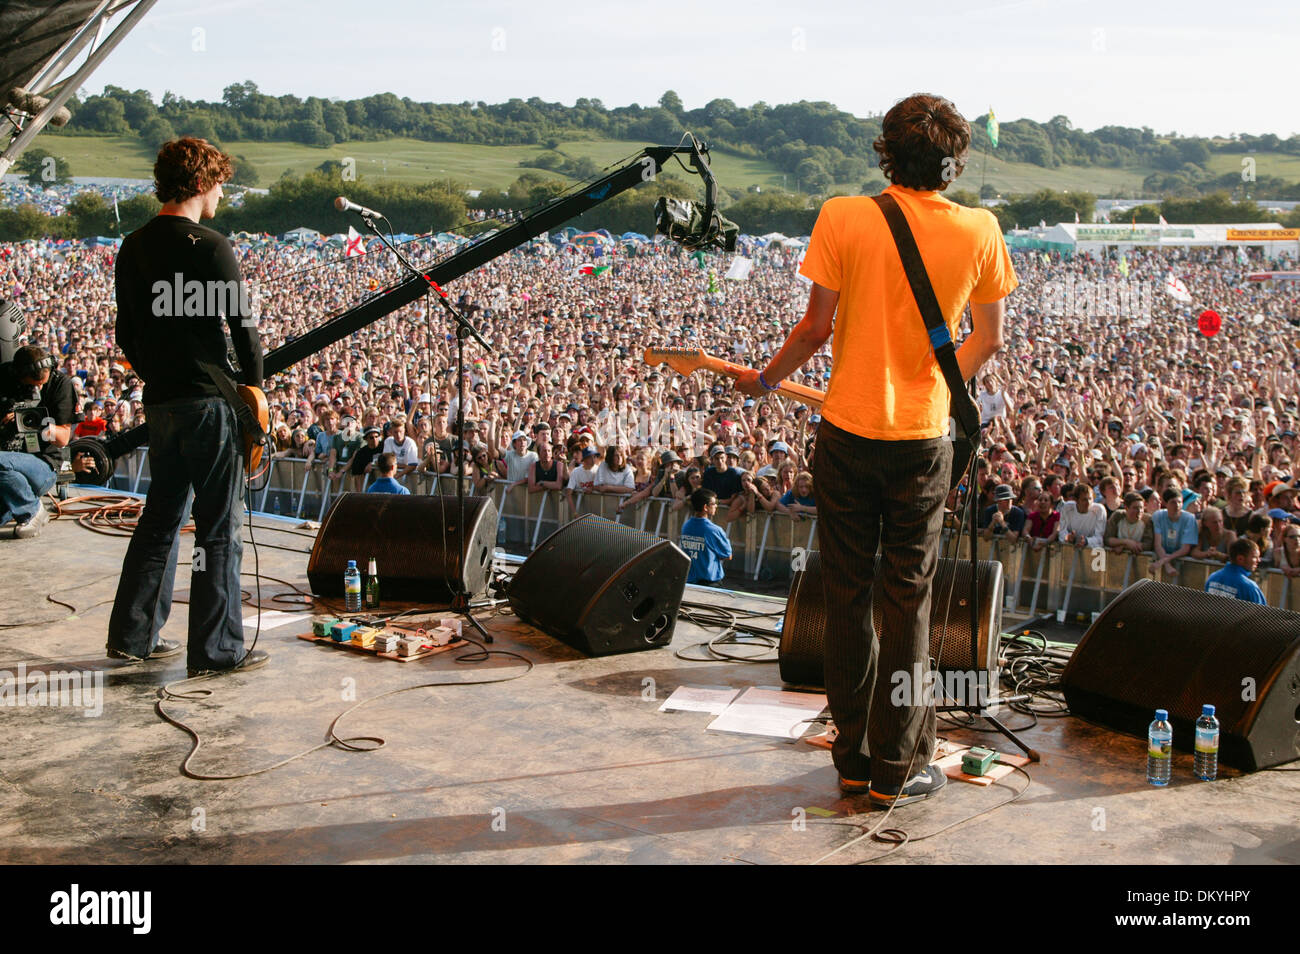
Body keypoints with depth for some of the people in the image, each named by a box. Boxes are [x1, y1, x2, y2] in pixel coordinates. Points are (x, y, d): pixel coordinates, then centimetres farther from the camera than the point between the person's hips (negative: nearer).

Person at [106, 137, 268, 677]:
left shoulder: (132, 248, 10)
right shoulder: (209, 247, -12)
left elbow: (126, 336, 14)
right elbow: (242, 324, -12)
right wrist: (255, 385, -1)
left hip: (159, 403, 7)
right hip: (209, 400, -7)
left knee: (161, 517, 18)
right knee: (218, 526, -1)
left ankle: (132, 635, 23)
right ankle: (215, 649, 3)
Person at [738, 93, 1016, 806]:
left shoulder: (843, 218, -9)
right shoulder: (979, 231, -4)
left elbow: (816, 327, -8)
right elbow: (989, 340, 4)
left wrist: (766, 380, 9)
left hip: (848, 431, 0)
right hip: (925, 436, 1)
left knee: (847, 594, 11)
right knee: (907, 600, 9)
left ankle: (854, 759, 22)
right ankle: (898, 770, 16)